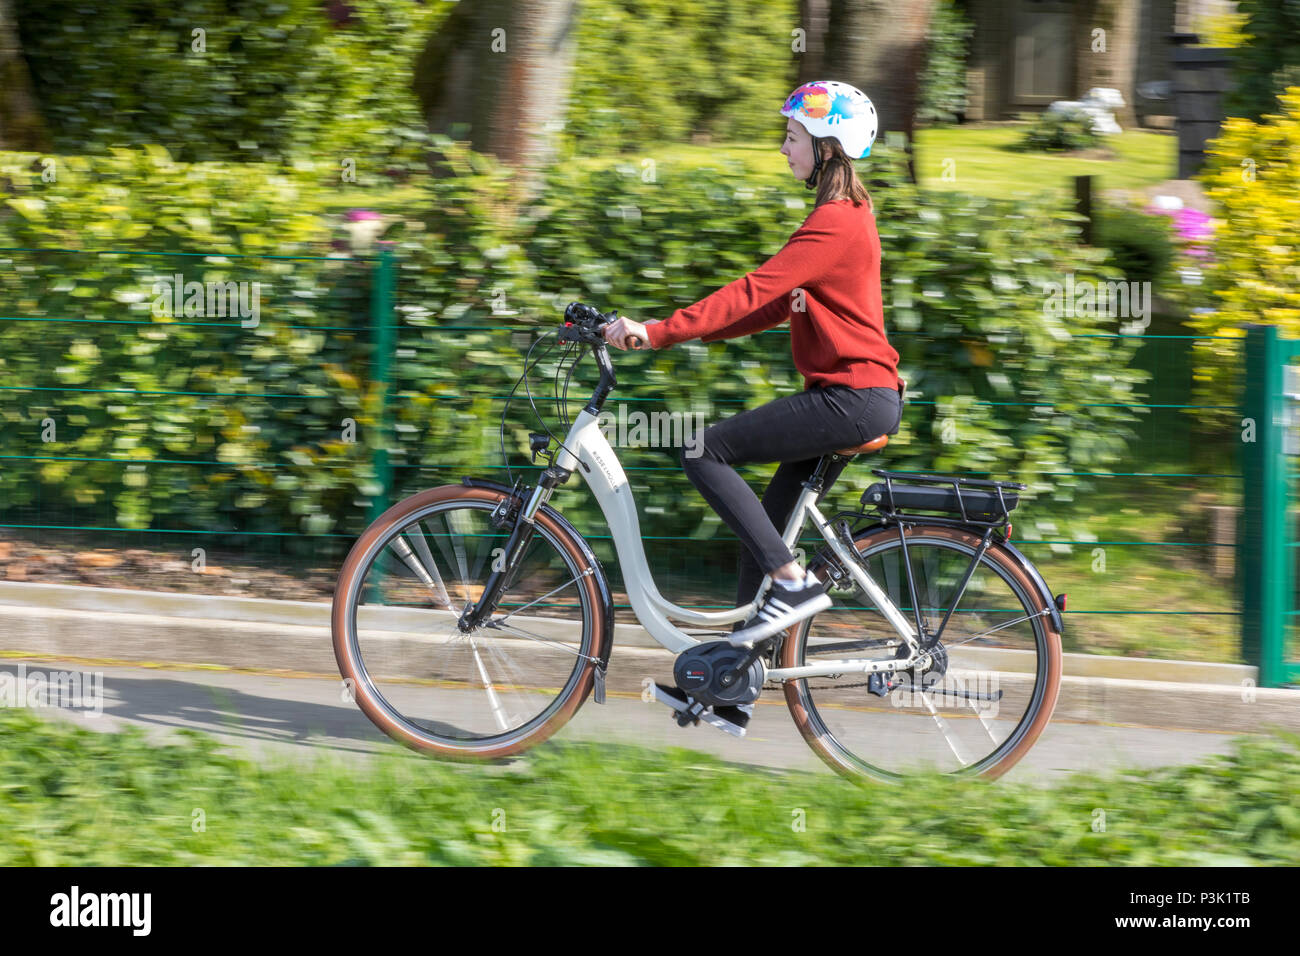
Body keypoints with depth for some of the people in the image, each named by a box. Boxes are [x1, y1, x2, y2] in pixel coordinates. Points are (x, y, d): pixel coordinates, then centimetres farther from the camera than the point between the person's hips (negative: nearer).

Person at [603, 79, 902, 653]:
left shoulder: (836, 223, -14)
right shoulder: (844, 215, 19)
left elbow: (755, 293, -21)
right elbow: (780, 303, 20)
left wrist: (659, 332, -23)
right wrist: (683, 329, 11)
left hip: (852, 399, -10)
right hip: (860, 395, 10)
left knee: (705, 454, -12)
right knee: (765, 526, 9)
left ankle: (794, 583, -12)